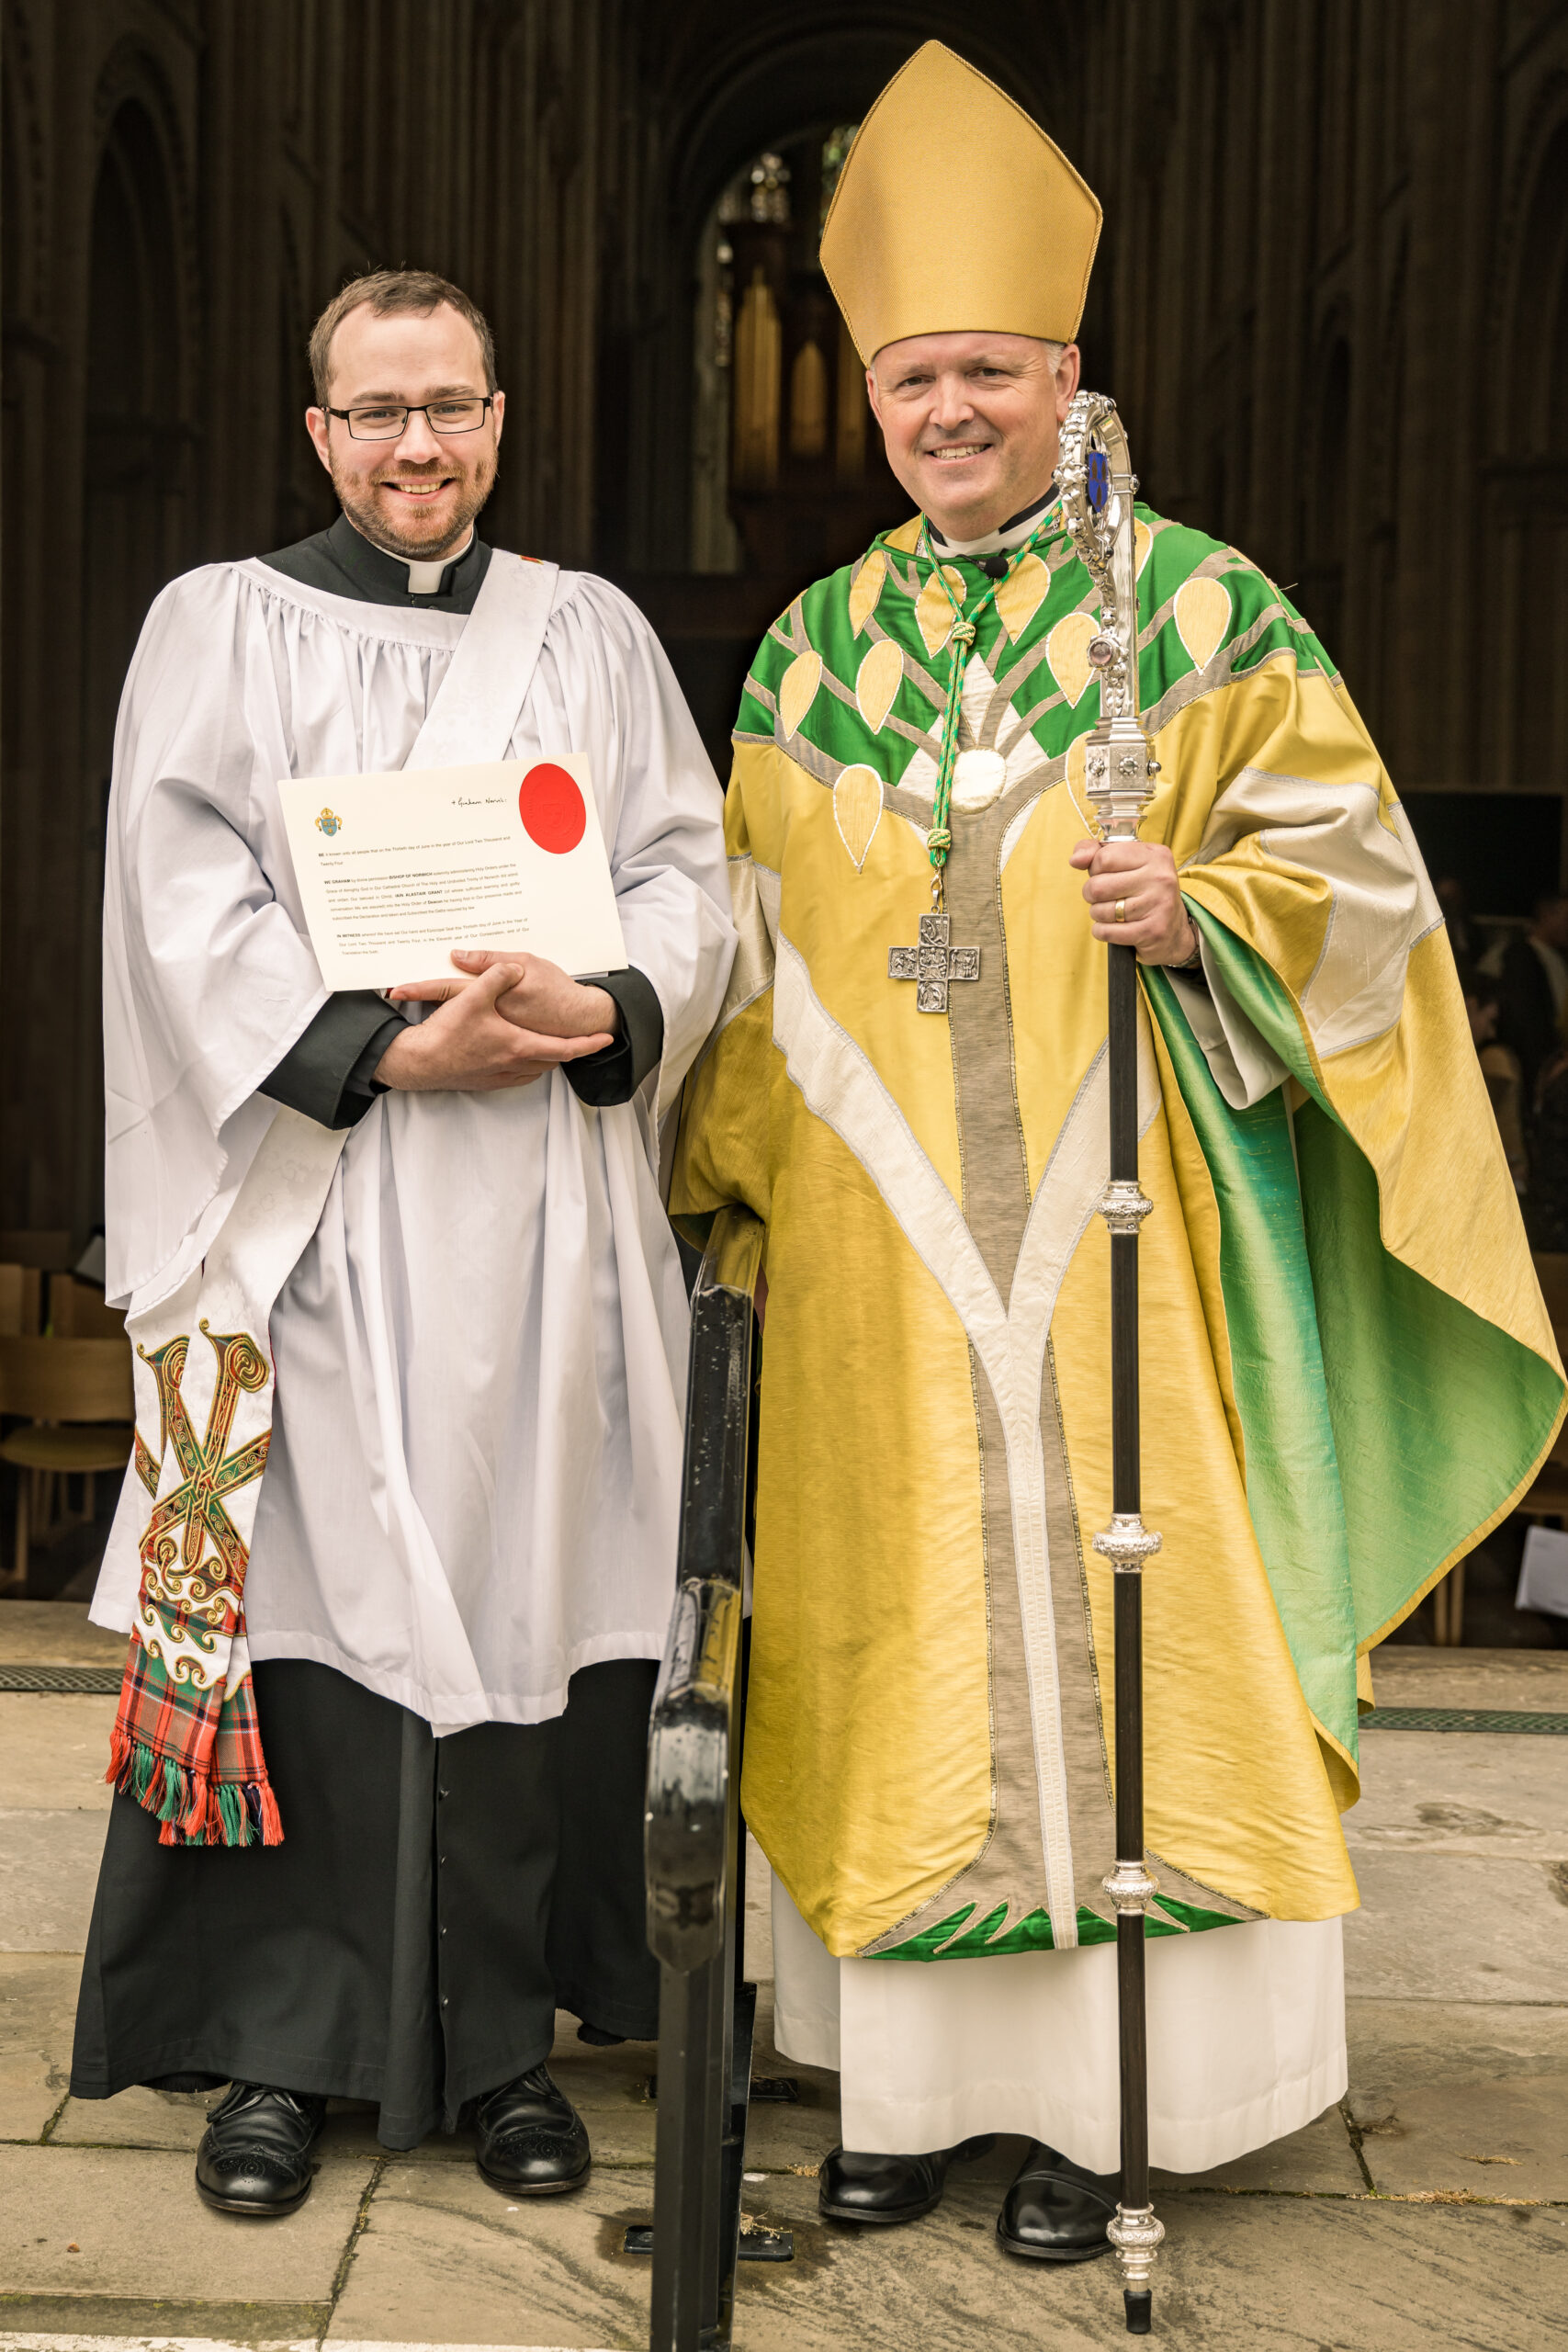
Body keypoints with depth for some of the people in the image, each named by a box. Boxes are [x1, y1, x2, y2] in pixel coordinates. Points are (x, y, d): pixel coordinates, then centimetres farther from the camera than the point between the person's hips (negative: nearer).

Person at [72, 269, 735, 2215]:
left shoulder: (593, 634, 16)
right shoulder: (217, 627, 8)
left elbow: (689, 878, 9)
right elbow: (189, 906, -2)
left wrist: (598, 1013, -12)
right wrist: (382, 1046, -15)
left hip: (544, 1213, 2)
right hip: (311, 1207, -2)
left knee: (526, 1598, 3)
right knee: (308, 1608, -2)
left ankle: (504, 2039, 14)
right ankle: (283, 2045, 10)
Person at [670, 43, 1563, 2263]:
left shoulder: (1202, 610, 2)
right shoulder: (810, 655, 12)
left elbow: (1351, 863, 1)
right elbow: (762, 963, 17)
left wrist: (1198, 913, -17)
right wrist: (731, 1170, 11)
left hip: (1123, 1237, -2)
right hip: (882, 1253, 3)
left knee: (1115, 1626, -1)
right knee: (905, 1630, 5)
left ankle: (1102, 2096, 11)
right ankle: (911, 2071, 17)